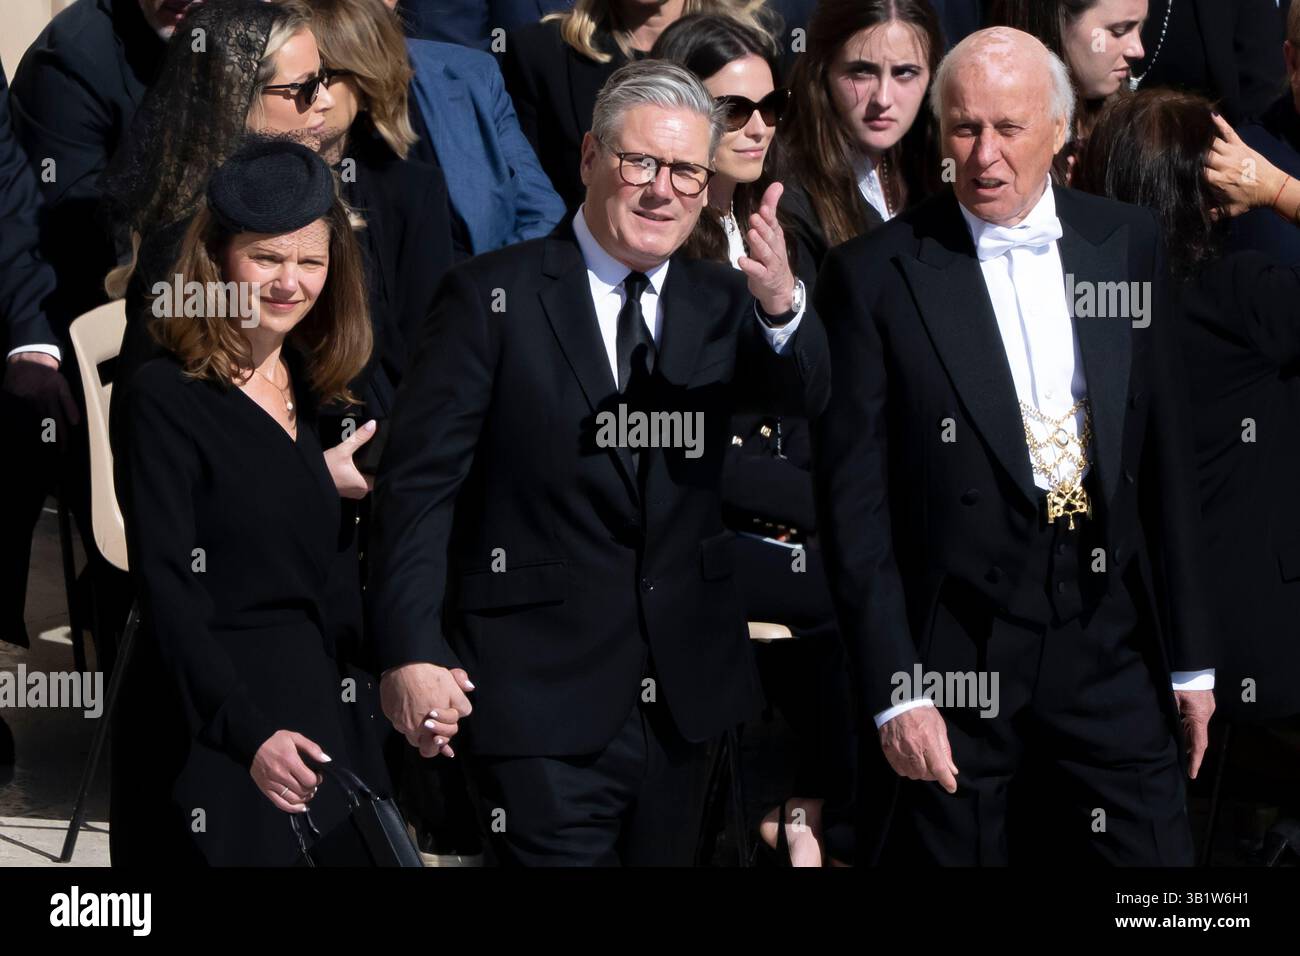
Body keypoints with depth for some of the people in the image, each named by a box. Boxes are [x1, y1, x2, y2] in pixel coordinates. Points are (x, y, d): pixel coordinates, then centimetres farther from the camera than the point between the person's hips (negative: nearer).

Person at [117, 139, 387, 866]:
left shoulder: (312, 392, 12)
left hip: (327, 719, 7)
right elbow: (169, 595, -18)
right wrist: (249, 735, -27)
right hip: (214, 740, -7)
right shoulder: (166, 398, -10)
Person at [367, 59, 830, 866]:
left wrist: (781, 306, -33)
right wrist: (412, 651, -15)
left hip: (685, 692, 5)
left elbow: (803, 397, -11)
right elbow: (421, 479, -7)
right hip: (544, 697, -5)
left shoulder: (721, 304, 8)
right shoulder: (494, 298, -4)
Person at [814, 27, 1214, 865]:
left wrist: (1191, 654, 9)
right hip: (954, 660, -3)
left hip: (1109, 643, 3)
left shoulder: (1128, 244, 7)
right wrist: (894, 692, -12)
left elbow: (1167, 458, 10)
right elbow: (854, 501, -7)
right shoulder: (876, 276, -5)